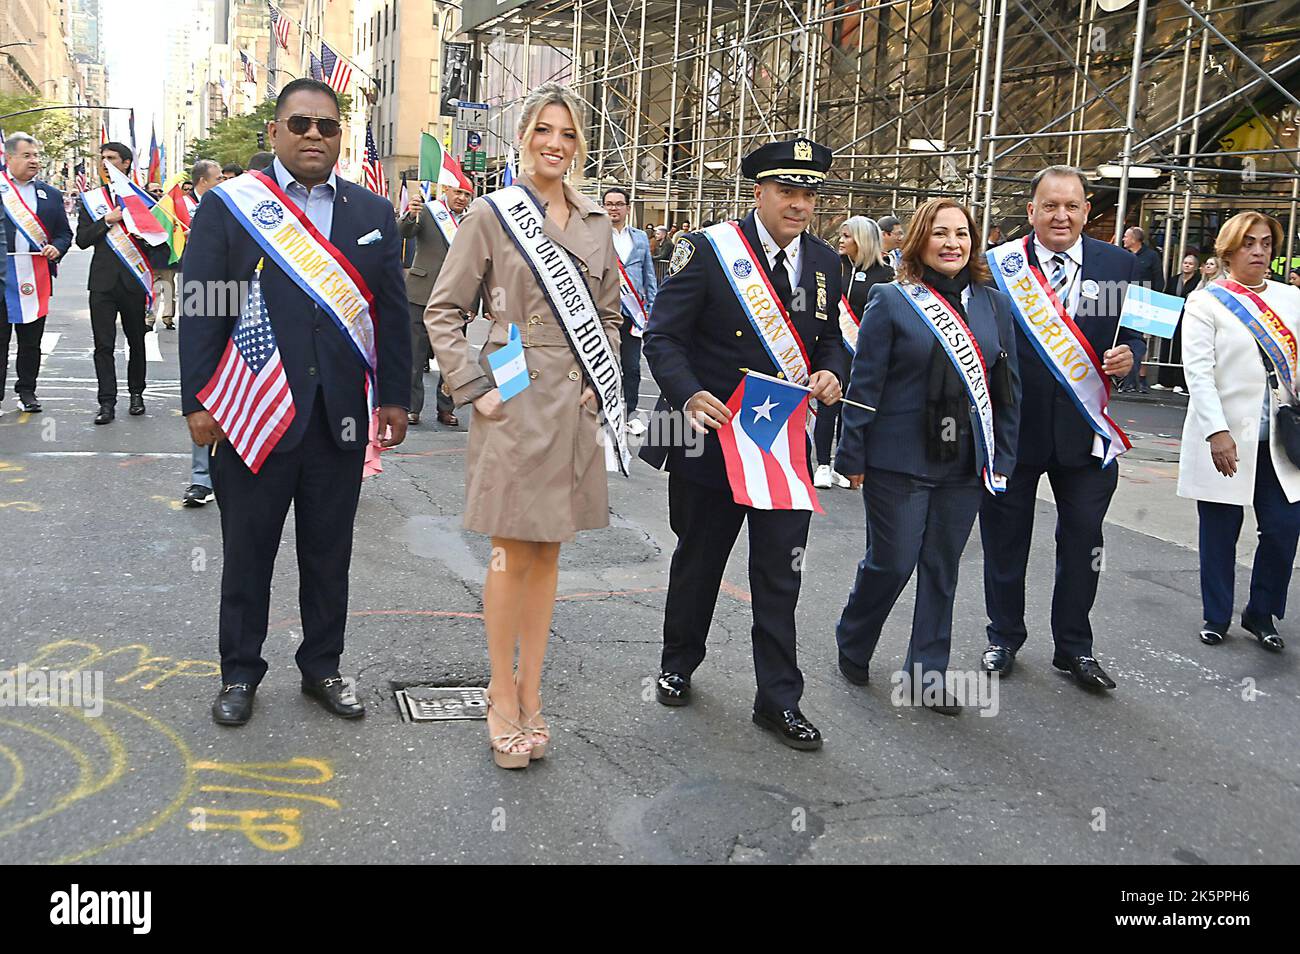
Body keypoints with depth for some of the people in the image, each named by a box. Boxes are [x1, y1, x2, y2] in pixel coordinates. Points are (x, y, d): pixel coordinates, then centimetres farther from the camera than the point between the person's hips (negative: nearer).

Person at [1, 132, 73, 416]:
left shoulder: (51, 194, 11)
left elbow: (65, 232, 14)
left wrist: (56, 248, -7)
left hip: (35, 278, 3)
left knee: (31, 341, 10)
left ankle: (27, 390, 20)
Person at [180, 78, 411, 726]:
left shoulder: (373, 214, 8)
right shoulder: (227, 206, 0)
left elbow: (391, 313, 10)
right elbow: (200, 310, -2)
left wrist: (394, 398, 6)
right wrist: (198, 402, -6)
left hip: (341, 417, 3)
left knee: (330, 553, 12)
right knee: (247, 552, 10)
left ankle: (322, 666, 28)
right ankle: (240, 673, 25)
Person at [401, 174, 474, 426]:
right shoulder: (427, 212, 2)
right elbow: (403, 233, -14)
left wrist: (474, 305, 8)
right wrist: (410, 215, -36)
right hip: (423, 296, -3)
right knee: (415, 355, 1)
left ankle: (446, 409, 15)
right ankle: (412, 407, 9)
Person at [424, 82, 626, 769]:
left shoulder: (595, 223, 11)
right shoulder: (491, 215, -3)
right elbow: (442, 310, -2)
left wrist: (600, 381, 6)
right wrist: (474, 389, -9)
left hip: (574, 404, 5)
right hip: (515, 402, -4)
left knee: (547, 552, 10)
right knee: (512, 554, 0)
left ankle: (530, 696, 21)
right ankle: (503, 700, 13)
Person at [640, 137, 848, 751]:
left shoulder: (824, 262, 6)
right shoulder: (708, 251, -9)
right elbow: (664, 337, -11)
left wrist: (831, 372, -5)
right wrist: (689, 395, -28)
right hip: (712, 436, -3)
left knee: (780, 577, 4)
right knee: (698, 561, 15)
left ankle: (779, 701, 15)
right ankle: (678, 664, 38)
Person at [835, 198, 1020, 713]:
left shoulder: (994, 305, 7)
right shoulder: (891, 301, -5)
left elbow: (1008, 387, 10)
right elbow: (865, 383, -6)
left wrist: (1002, 458, 6)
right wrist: (854, 456, -8)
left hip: (965, 463, 4)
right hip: (900, 460, -4)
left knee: (942, 569, 10)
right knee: (891, 562, 2)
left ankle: (928, 672, 22)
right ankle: (852, 646, 27)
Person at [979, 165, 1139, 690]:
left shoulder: (1118, 265, 2)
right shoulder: (999, 264, -5)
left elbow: (1132, 332, 7)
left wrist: (1127, 356, -15)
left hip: (1085, 428, 1)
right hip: (1013, 424, -1)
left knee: (1083, 539, 9)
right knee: (1006, 538, 12)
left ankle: (1074, 647, 25)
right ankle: (1004, 636, 30)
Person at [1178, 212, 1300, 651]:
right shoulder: (1206, 301, -2)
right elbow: (1198, 372, -10)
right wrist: (1217, 432, -18)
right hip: (1226, 440, -3)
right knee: (1219, 534, 5)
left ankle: (1261, 614, 20)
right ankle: (1216, 618, 21)